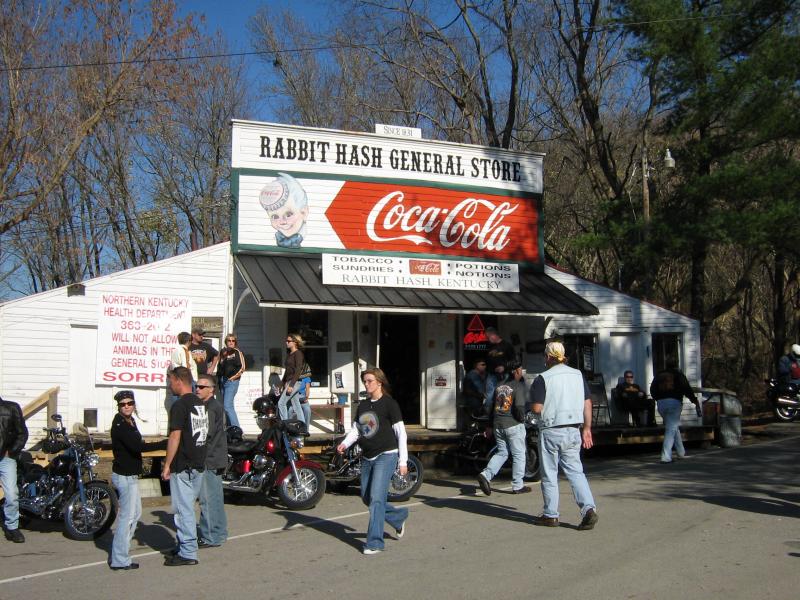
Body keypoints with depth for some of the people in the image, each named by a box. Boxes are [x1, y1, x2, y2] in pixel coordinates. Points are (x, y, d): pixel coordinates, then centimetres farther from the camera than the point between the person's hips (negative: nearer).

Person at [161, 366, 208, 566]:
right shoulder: (201, 404, 11)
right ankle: (185, 547, 25)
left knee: (183, 509, -3)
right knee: (187, 507, 17)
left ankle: (188, 553, 0)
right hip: (199, 464, 8)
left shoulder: (180, 405, -15)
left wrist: (167, 465, -13)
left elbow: (175, 437, -18)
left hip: (182, 467, -8)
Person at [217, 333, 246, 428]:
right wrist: (219, 378, 7)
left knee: (227, 406, -16)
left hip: (232, 381, -7)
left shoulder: (237, 352, -3)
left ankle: (236, 428, -15)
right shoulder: (222, 352, 14)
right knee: (227, 406, 11)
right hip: (223, 381, 7)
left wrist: (232, 377, -9)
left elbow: (242, 367, -7)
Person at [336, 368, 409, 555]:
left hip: (386, 456, -8)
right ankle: (399, 517, 33)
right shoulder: (362, 405, 12)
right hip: (367, 458, 8)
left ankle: (375, 542, -7)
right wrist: (345, 443, -9)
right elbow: (355, 429, 12)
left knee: (376, 498, -14)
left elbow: (401, 433, -7)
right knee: (366, 498, 12)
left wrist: (403, 461, -9)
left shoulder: (389, 404, -7)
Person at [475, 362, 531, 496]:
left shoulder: (499, 386, 10)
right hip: (513, 425, -6)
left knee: (501, 453, 15)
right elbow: (519, 406, -22)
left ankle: (485, 474, -4)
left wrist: (490, 425, 18)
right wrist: (522, 419, -5)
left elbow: (491, 406, 12)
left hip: (498, 425, 6)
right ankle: (517, 486, 11)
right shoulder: (518, 386, -11)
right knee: (518, 455, 7)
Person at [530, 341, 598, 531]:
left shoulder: (543, 379, -10)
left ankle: (550, 515, 15)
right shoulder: (578, 375, 7)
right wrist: (587, 428, 11)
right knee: (575, 471, 9)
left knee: (549, 474, 7)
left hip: (551, 431, -4)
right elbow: (587, 404, 6)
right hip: (574, 431, 5)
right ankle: (589, 508, -6)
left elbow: (537, 408, -14)